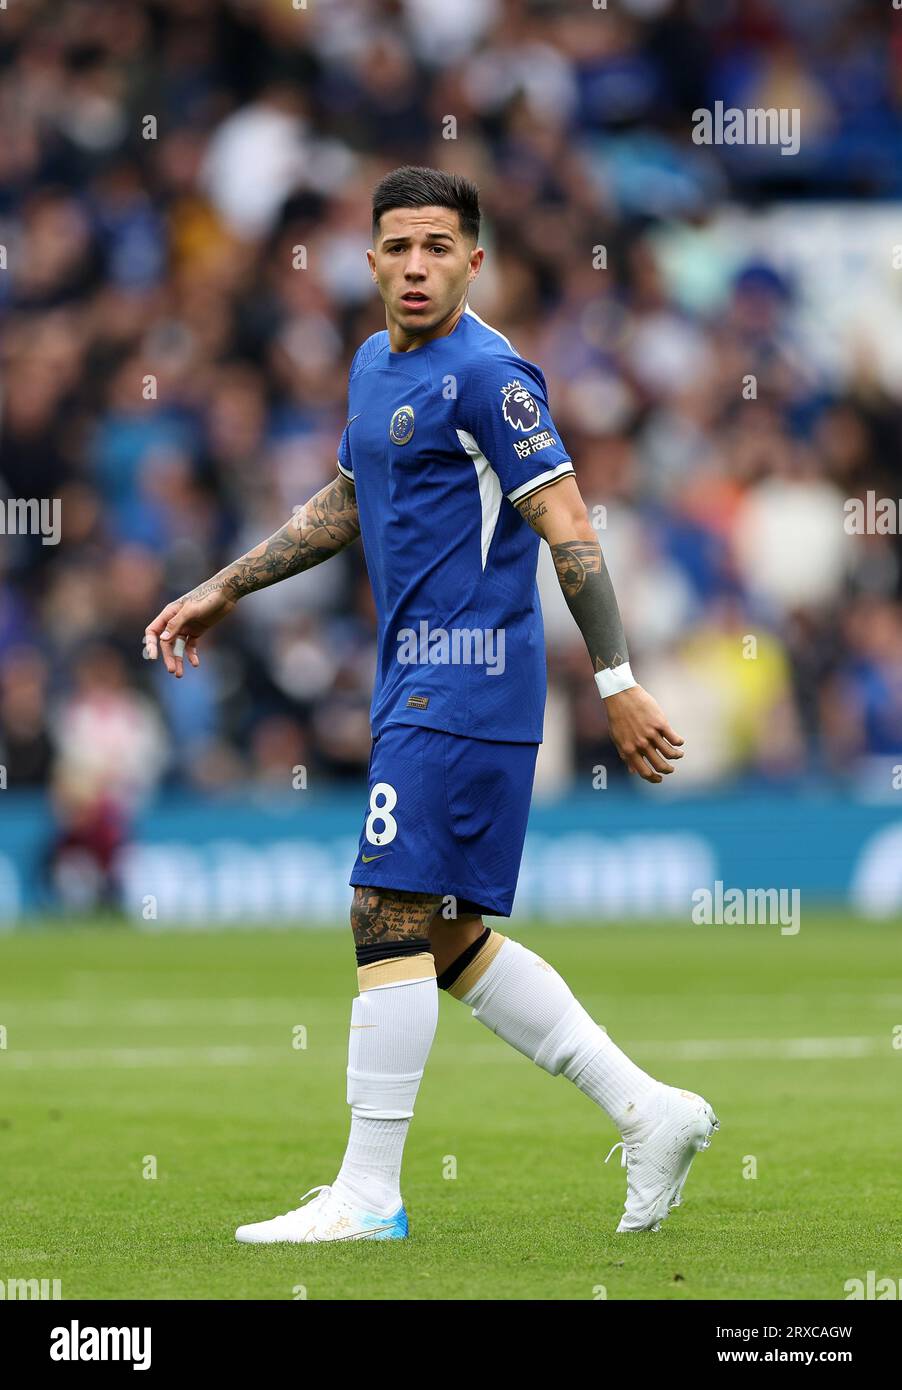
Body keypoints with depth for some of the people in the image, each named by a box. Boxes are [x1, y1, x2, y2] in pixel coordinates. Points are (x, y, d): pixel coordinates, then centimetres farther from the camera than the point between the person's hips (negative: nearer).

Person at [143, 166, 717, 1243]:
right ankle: (648, 1112, 14)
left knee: (392, 918, -10)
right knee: (447, 940, 10)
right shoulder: (375, 365, 16)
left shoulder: (487, 375, -12)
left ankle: (367, 1193, -6)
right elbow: (346, 504, 30)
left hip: (463, 679, -10)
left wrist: (617, 686, -18)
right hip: (418, 679, 10)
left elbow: (567, 528, -14)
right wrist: (222, 591, 29)